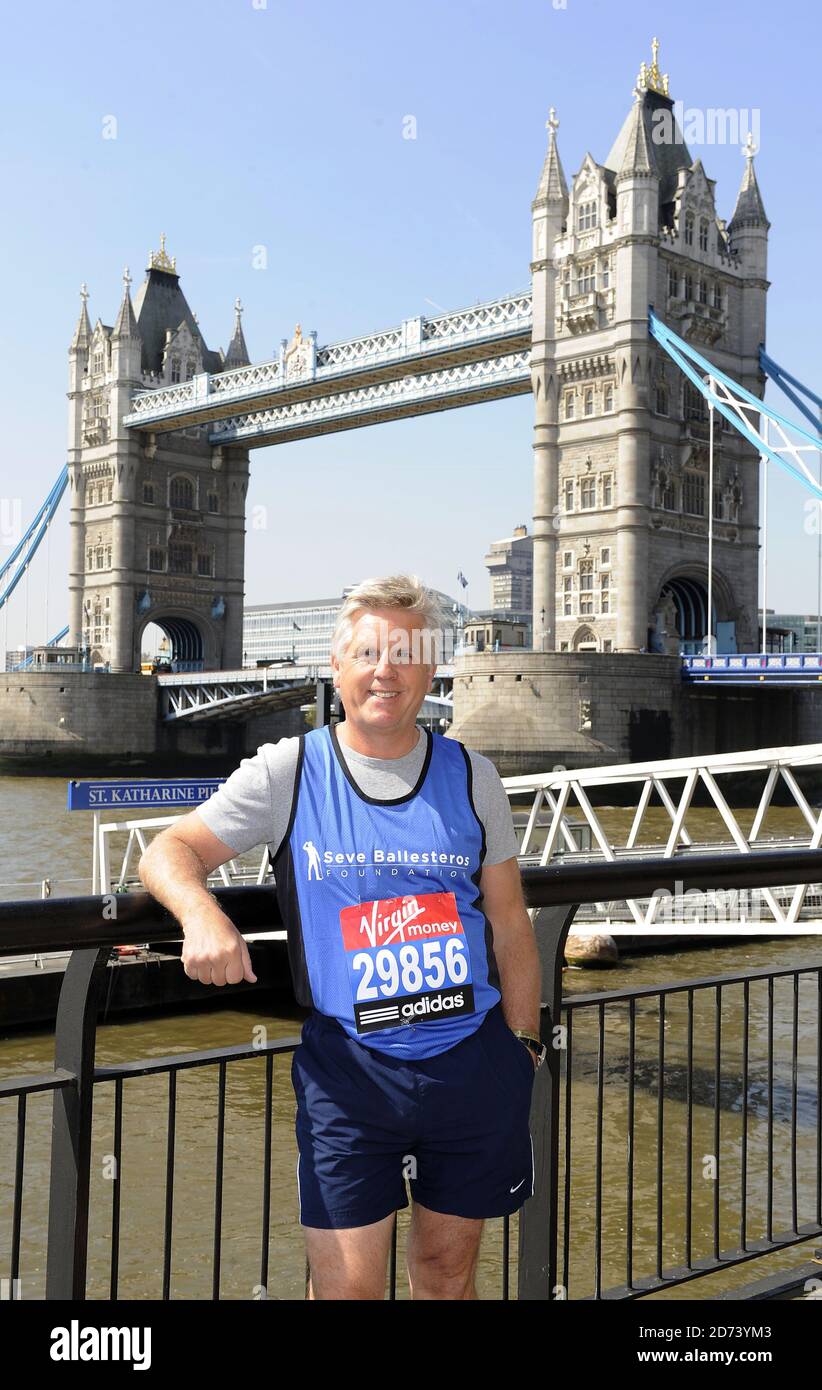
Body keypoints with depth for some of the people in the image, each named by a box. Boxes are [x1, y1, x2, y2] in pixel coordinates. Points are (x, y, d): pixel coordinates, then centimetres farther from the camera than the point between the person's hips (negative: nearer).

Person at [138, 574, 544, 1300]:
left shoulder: (472, 777, 3)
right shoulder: (287, 771, -2)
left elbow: (510, 924, 9)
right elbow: (170, 851, -5)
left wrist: (523, 1047, 10)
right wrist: (202, 913, -26)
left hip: (475, 1061, 2)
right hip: (348, 1071, -2)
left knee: (448, 1268, 17)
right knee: (346, 1283, 1)